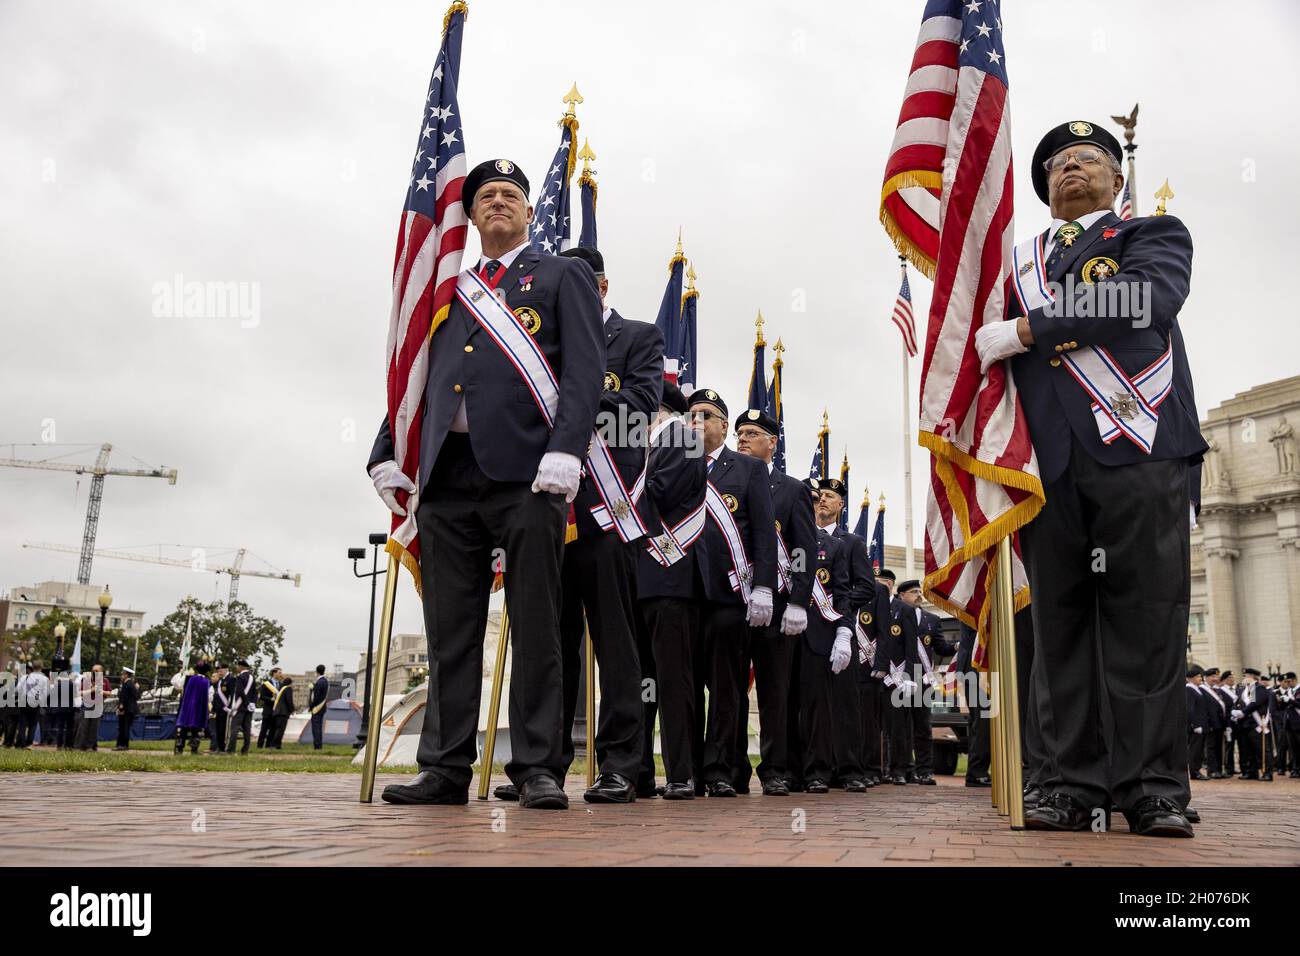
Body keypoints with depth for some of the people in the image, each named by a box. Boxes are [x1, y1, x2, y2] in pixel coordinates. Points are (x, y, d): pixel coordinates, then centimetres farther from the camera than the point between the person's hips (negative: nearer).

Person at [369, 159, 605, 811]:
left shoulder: (563, 276, 14)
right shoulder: (448, 291, 26)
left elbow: (584, 367, 0)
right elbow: (415, 380, 23)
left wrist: (566, 449, -15)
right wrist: (386, 455, 9)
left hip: (526, 472, -4)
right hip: (447, 477, 4)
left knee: (535, 628, -3)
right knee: (449, 631, 4)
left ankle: (537, 768, 3)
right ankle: (445, 768, 11)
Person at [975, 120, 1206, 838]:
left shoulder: (1154, 234, 15)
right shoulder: (1015, 262, 26)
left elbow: (1145, 298, -8)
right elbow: (985, 343, 18)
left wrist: (1023, 331, -9)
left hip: (1140, 453, -3)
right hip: (1047, 462, 3)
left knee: (1146, 619, -5)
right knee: (1060, 623, 1)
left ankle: (1153, 790, 1)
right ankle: (1075, 786, 6)